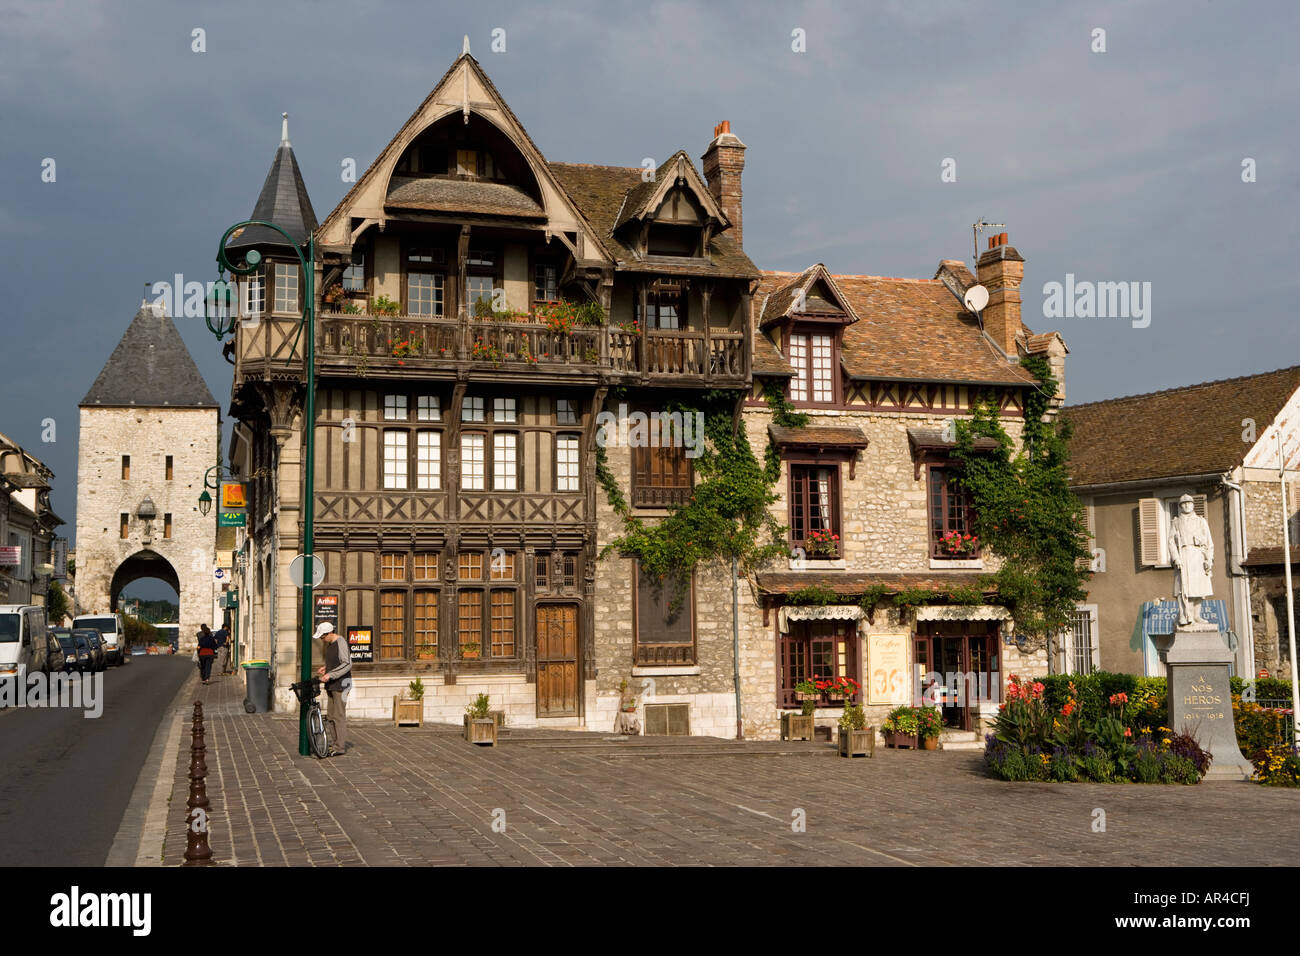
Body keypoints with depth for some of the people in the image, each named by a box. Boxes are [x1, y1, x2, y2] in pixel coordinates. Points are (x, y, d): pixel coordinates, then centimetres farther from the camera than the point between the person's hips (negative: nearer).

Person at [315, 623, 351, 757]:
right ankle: (338, 742, 20)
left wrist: (330, 674, -25)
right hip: (332, 685, 10)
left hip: (341, 684, -10)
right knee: (333, 715, 12)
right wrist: (326, 668, 10)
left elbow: (347, 664, -22)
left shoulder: (341, 643, -14)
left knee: (339, 716, -9)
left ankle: (339, 748, -8)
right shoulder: (329, 644, 15)